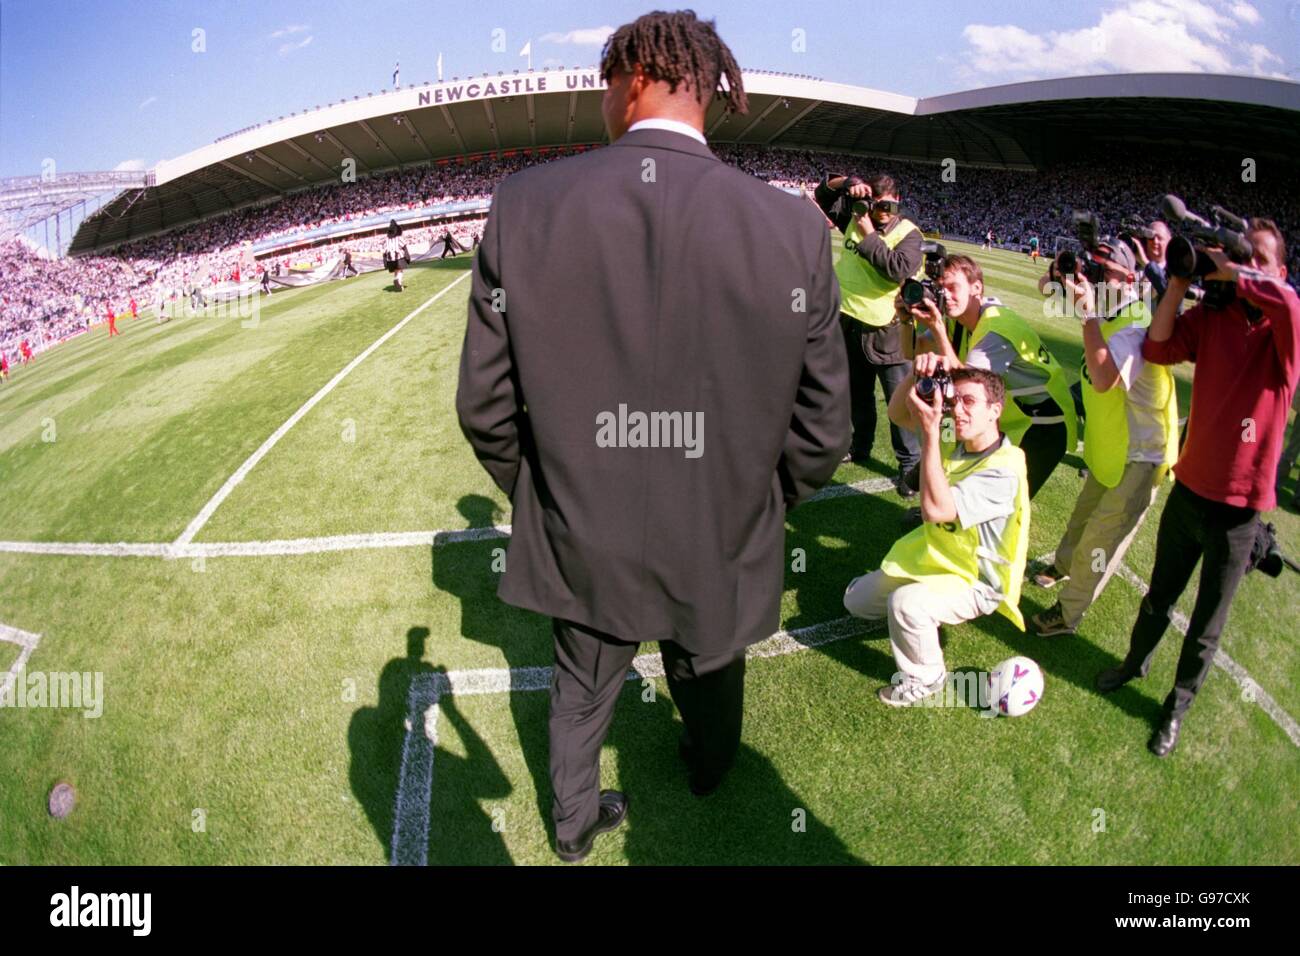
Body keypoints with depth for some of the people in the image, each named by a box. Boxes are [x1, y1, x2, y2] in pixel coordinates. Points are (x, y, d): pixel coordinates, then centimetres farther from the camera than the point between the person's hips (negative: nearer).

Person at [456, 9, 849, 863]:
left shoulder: (526, 204, -16)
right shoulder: (793, 226, -16)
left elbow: (486, 407, -10)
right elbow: (822, 429, -9)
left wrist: (545, 495, 9)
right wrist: (756, 507, 10)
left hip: (581, 547, 0)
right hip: (721, 552, 1)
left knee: (582, 691, 27)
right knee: (707, 681, 31)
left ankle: (575, 822, 53)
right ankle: (709, 770, 62)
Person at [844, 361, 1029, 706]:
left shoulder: (1004, 470, -31)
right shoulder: (956, 442, -8)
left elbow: (936, 509, -39)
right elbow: (898, 413, -8)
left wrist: (930, 432, -41)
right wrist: (917, 374, -28)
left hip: (974, 583, -8)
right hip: (933, 556, 8)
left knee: (905, 603, -36)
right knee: (856, 601, 15)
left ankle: (925, 678, -8)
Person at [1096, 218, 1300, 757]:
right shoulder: (1211, 316, -2)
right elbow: (1158, 349, -14)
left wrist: (1228, 271, -23)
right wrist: (1180, 278, -16)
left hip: (1238, 510, -2)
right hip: (1190, 487, 3)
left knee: (1206, 626, 14)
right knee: (1159, 597, 23)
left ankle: (1179, 705, 36)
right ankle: (1136, 661, 49)